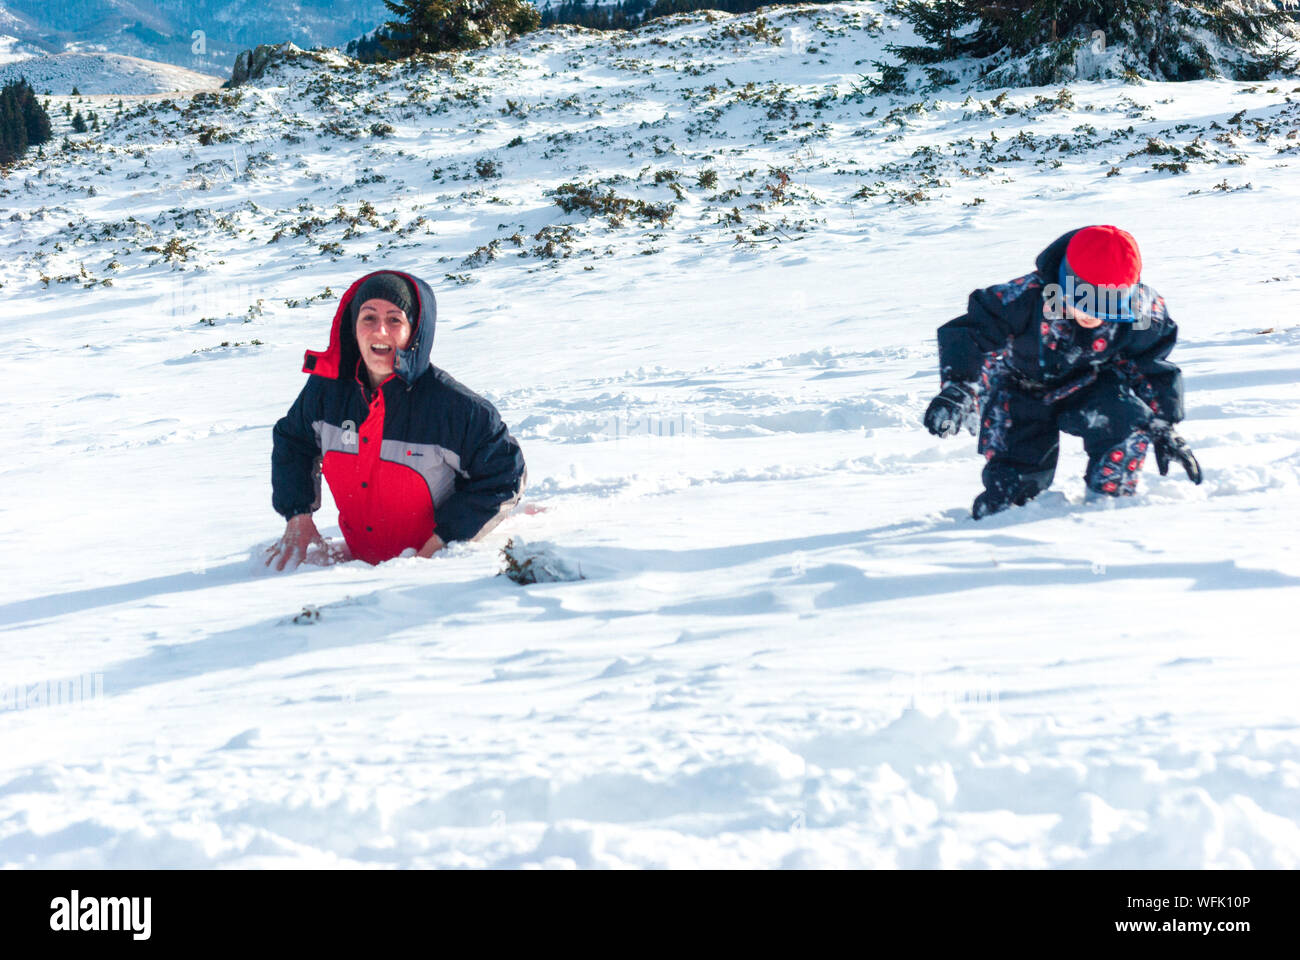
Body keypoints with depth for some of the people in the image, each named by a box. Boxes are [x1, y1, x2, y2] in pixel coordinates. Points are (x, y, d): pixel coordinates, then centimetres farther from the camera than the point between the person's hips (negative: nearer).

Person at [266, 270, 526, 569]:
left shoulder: (456, 407, -20)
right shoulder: (326, 389, -4)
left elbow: (504, 475, -9)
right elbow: (292, 442, 17)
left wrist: (443, 541, -14)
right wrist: (298, 515, 5)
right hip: (360, 561, 4)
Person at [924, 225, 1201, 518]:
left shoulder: (1142, 313, -24)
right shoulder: (1023, 300, -36)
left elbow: (1151, 366, -6)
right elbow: (967, 335, -31)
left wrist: (1164, 429, -4)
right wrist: (957, 390, -47)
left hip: (1085, 386, 2)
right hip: (1021, 390, -2)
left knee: (1128, 419, -30)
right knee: (1012, 485, -10)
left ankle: (1110, 495, -4)